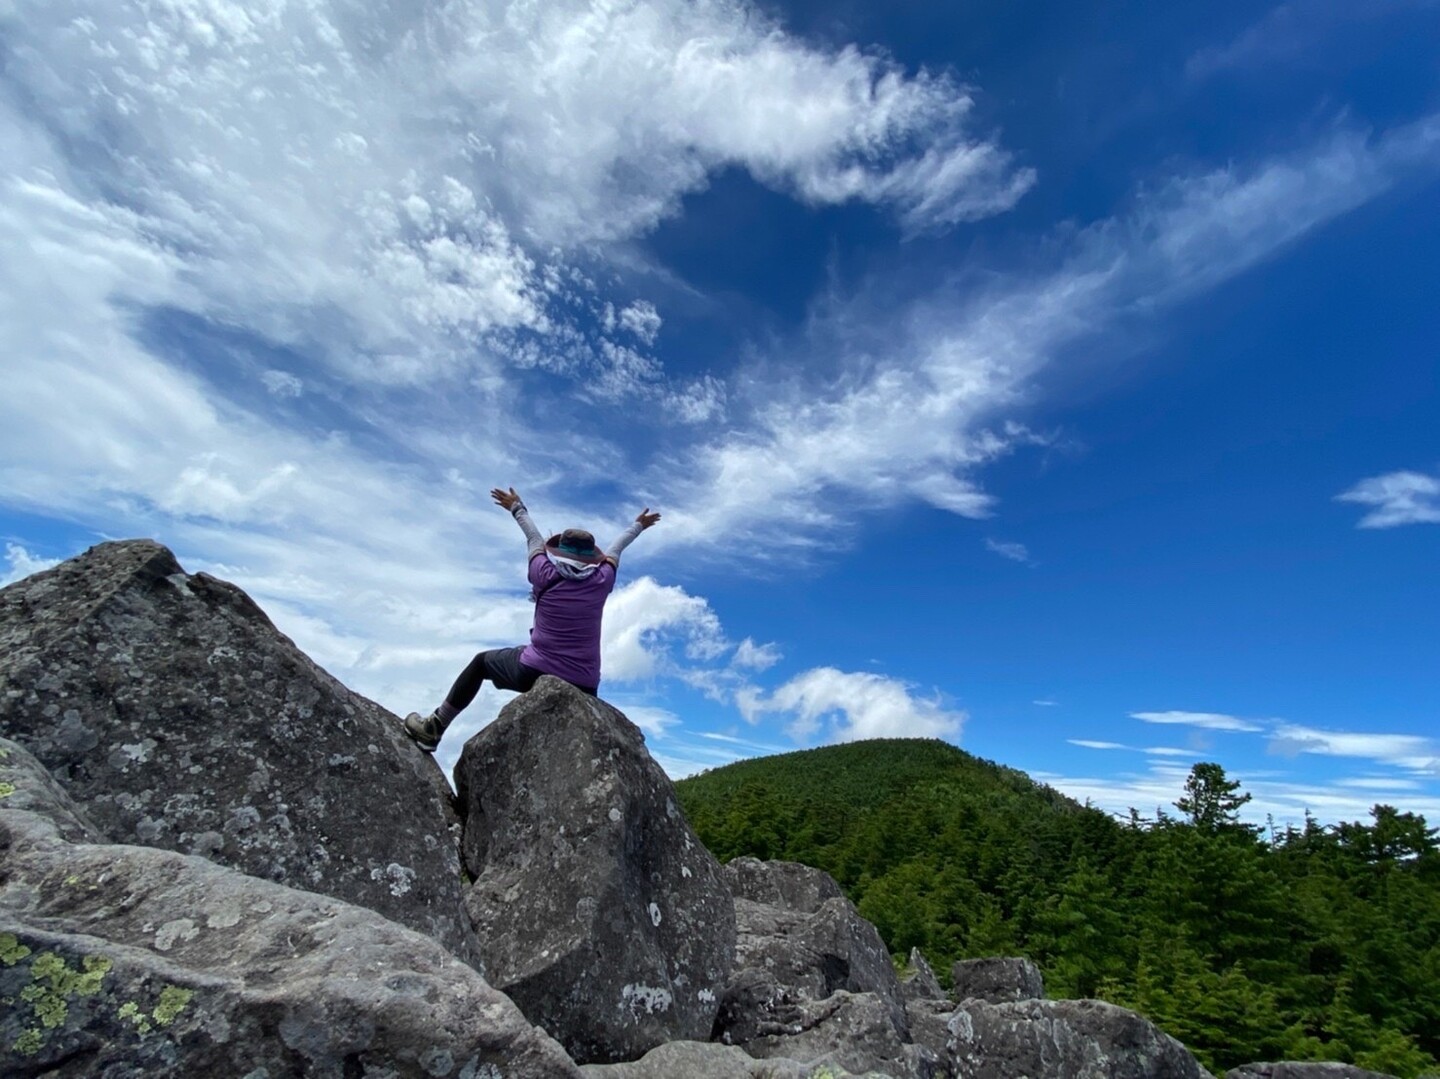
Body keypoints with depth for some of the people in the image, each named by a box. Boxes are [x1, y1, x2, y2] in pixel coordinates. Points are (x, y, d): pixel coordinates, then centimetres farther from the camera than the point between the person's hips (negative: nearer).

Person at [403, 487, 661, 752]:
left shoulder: (546, 576, -3)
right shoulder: (602, 581, -1)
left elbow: (534, 538, 15)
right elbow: (615, 549, 17)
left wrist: (517, 508, 33)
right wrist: (638, 525, 38)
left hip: (533, 673, 0)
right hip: (582, 686, 1)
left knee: (481, 662, 25)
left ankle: (432, 730, 28)